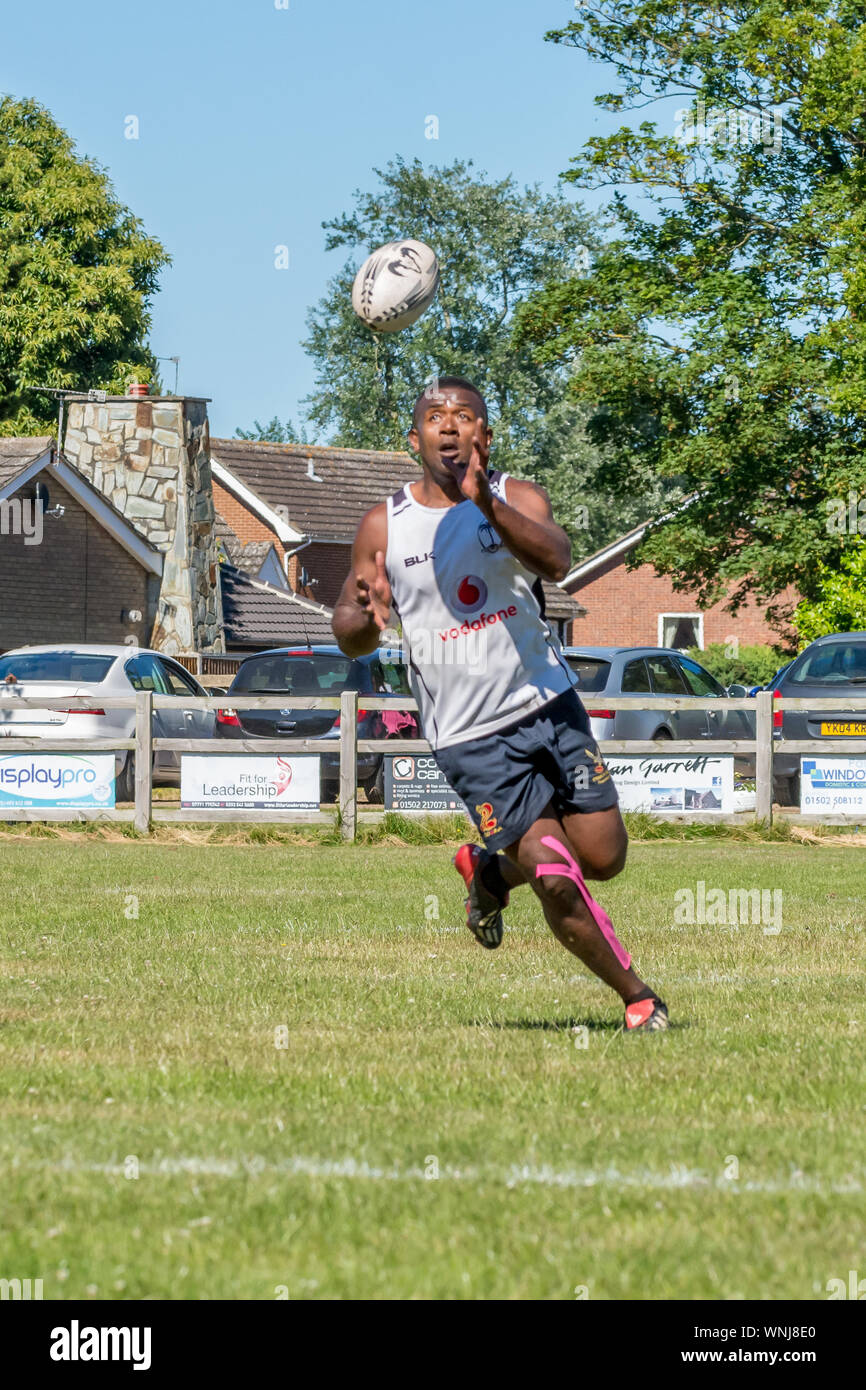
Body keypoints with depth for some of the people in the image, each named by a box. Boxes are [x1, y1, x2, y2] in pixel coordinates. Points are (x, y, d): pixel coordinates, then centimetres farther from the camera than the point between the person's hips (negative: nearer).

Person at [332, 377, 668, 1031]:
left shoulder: (517, 497, -4)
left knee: (603, 857, 3)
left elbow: (556, 561, -27)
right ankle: (637, 996, 10)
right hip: (471, 738, -2)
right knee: (557, 879, -11)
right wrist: (367, 616, -20)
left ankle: (490, 871, 32)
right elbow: (349, 638, 5)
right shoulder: (384, 525, -1)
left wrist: (486, 504, -43)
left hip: (550, 705, 2)